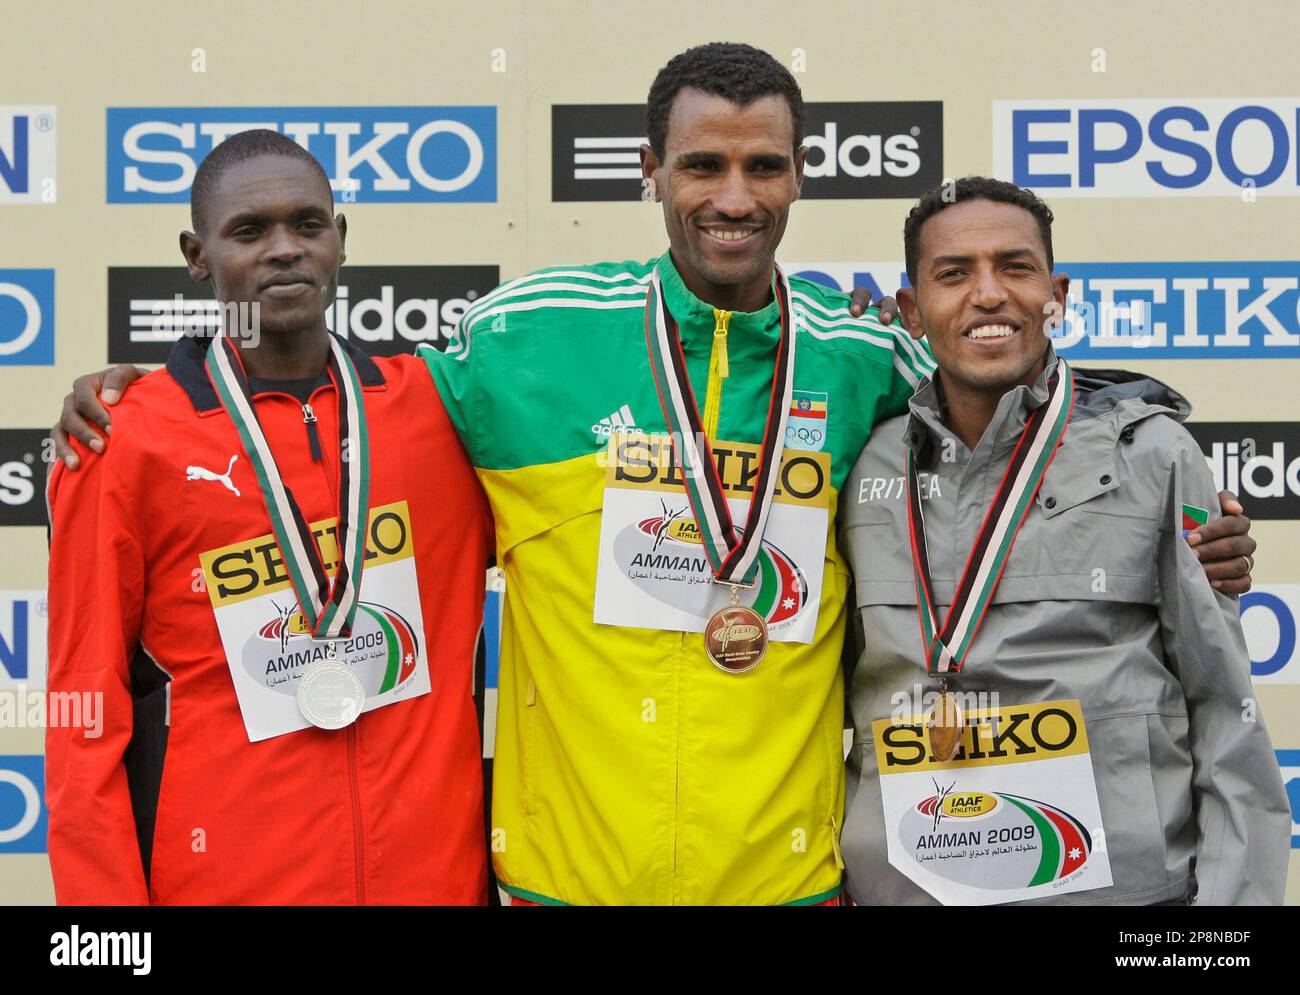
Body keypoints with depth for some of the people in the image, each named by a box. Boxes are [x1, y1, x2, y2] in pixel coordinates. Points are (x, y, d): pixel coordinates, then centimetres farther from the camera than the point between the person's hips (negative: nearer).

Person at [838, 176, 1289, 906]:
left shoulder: (1151, 453, -2)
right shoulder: (869, 467, 4)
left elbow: (1222, 708, -3)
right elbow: (823, 687, 13)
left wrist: (1238, 891, -9)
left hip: (1118, 880, -2)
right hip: (902, 883, 2)